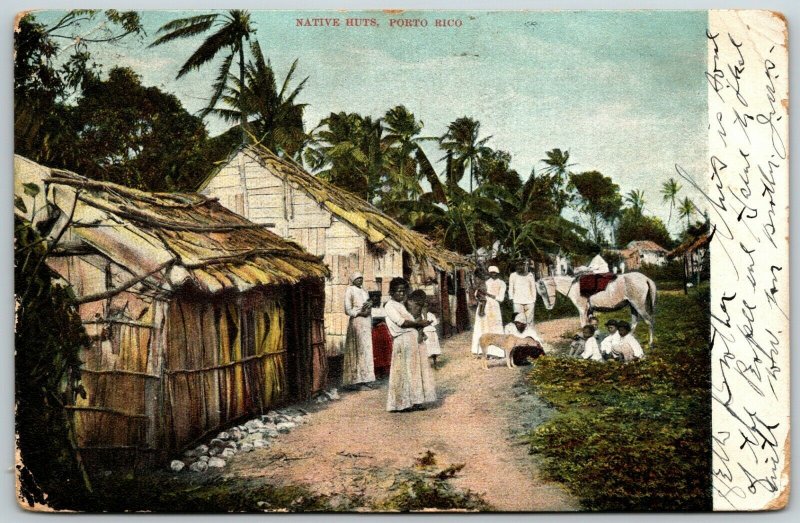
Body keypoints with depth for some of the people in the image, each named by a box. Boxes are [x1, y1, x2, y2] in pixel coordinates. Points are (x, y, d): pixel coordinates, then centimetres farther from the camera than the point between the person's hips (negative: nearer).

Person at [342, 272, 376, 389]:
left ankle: (363, 379, 6)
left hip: (367, 322, 7)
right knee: (356, 350, -10)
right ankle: (353, 380, -10)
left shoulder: (364, 292, 19)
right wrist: (360, 313, -16)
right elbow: (348, 310, -6)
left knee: (366, 349, 4)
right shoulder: (350, 290, -1)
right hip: (356, 322, -7)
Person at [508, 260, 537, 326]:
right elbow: (510, 288, 11)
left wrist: (534, 300, 9)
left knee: (529, 320, 0)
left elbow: (533, 288, 13)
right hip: (517, 302, -1)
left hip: (529, 301, 1)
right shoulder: (513, 276, 8)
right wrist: (511, 299, 3)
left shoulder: (530, 275, 9)